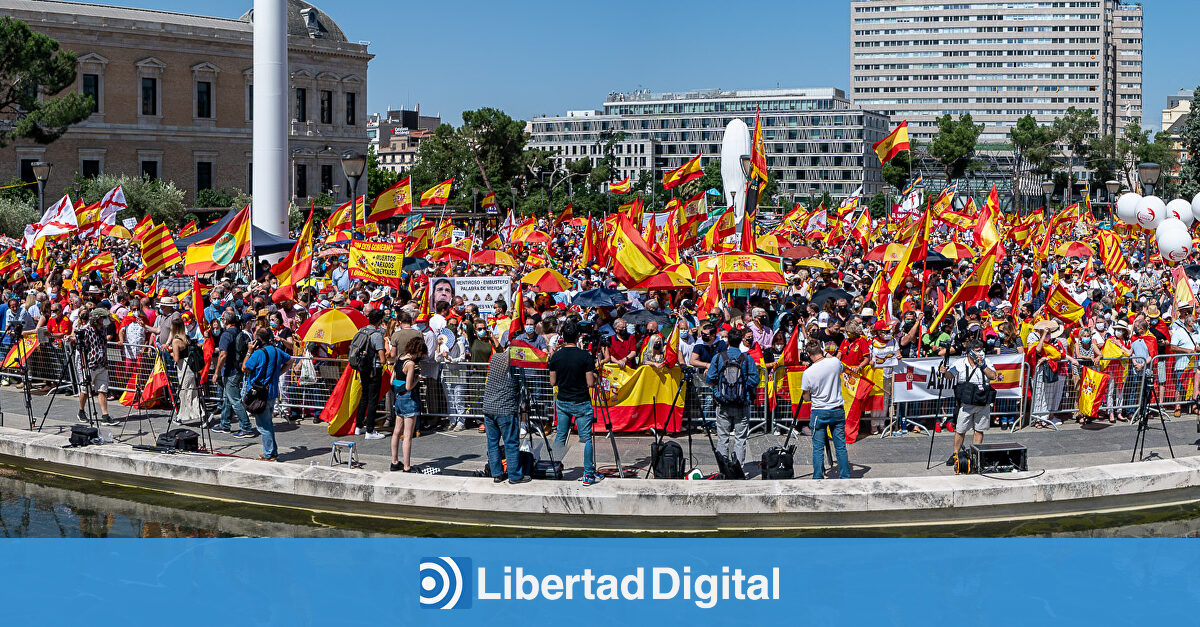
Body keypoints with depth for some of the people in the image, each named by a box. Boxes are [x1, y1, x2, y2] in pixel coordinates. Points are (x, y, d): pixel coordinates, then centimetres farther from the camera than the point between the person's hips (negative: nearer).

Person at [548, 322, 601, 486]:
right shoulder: (586, 356, -13)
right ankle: (588, 475, 1)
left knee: (560, 436, 13)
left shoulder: (556, 356, -3)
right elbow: (590, 383, -12)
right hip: (581, 403, -3)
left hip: (562, 402, 3)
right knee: (586, 438, 2)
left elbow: (553, 382, 2)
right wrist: (596, 377, 8)